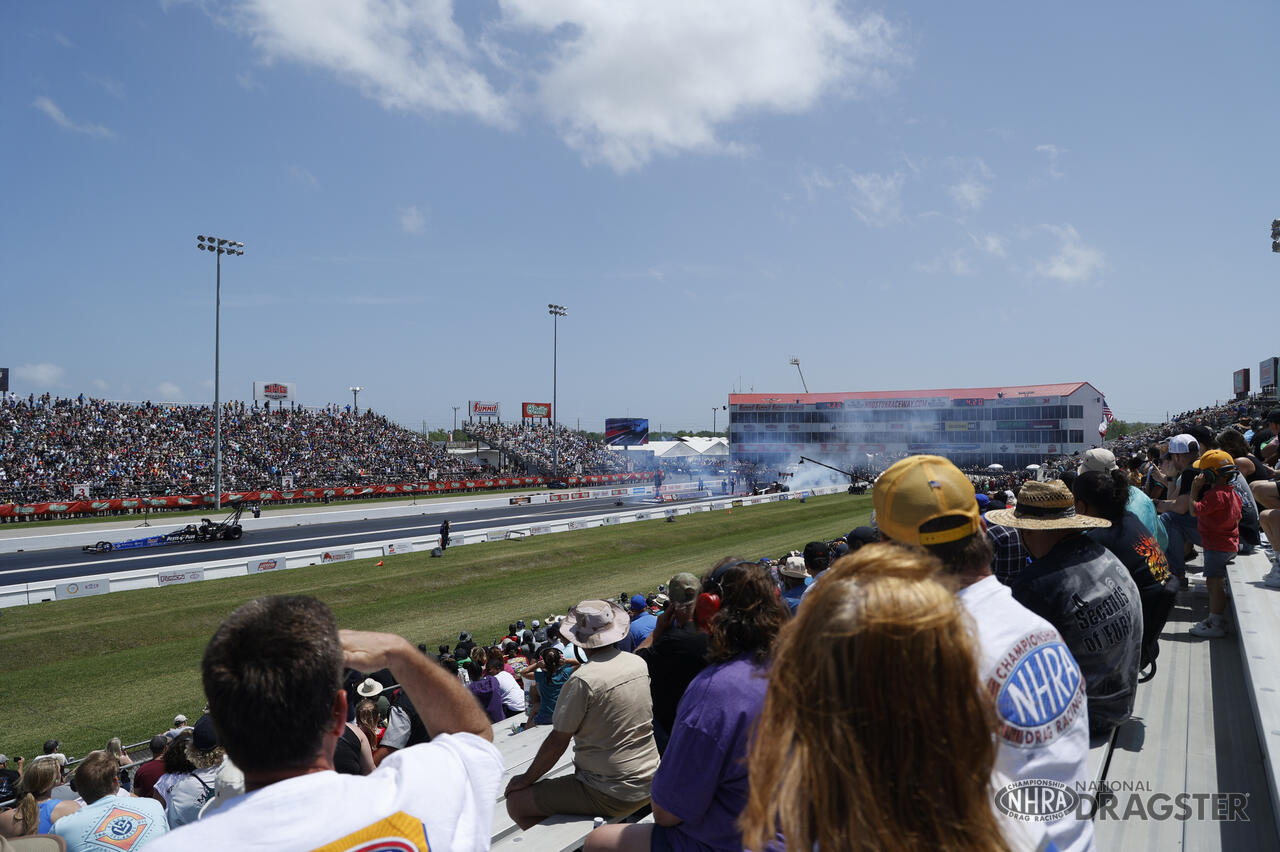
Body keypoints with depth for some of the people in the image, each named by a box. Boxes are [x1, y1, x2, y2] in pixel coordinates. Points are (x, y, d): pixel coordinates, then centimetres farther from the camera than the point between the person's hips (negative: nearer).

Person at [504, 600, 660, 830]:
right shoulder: (639, 664, 0)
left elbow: (557, 742, -14)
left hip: (612, 796, -8)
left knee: (516, 802, -3)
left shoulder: (582, 681, -20)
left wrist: (526, 779, 1)